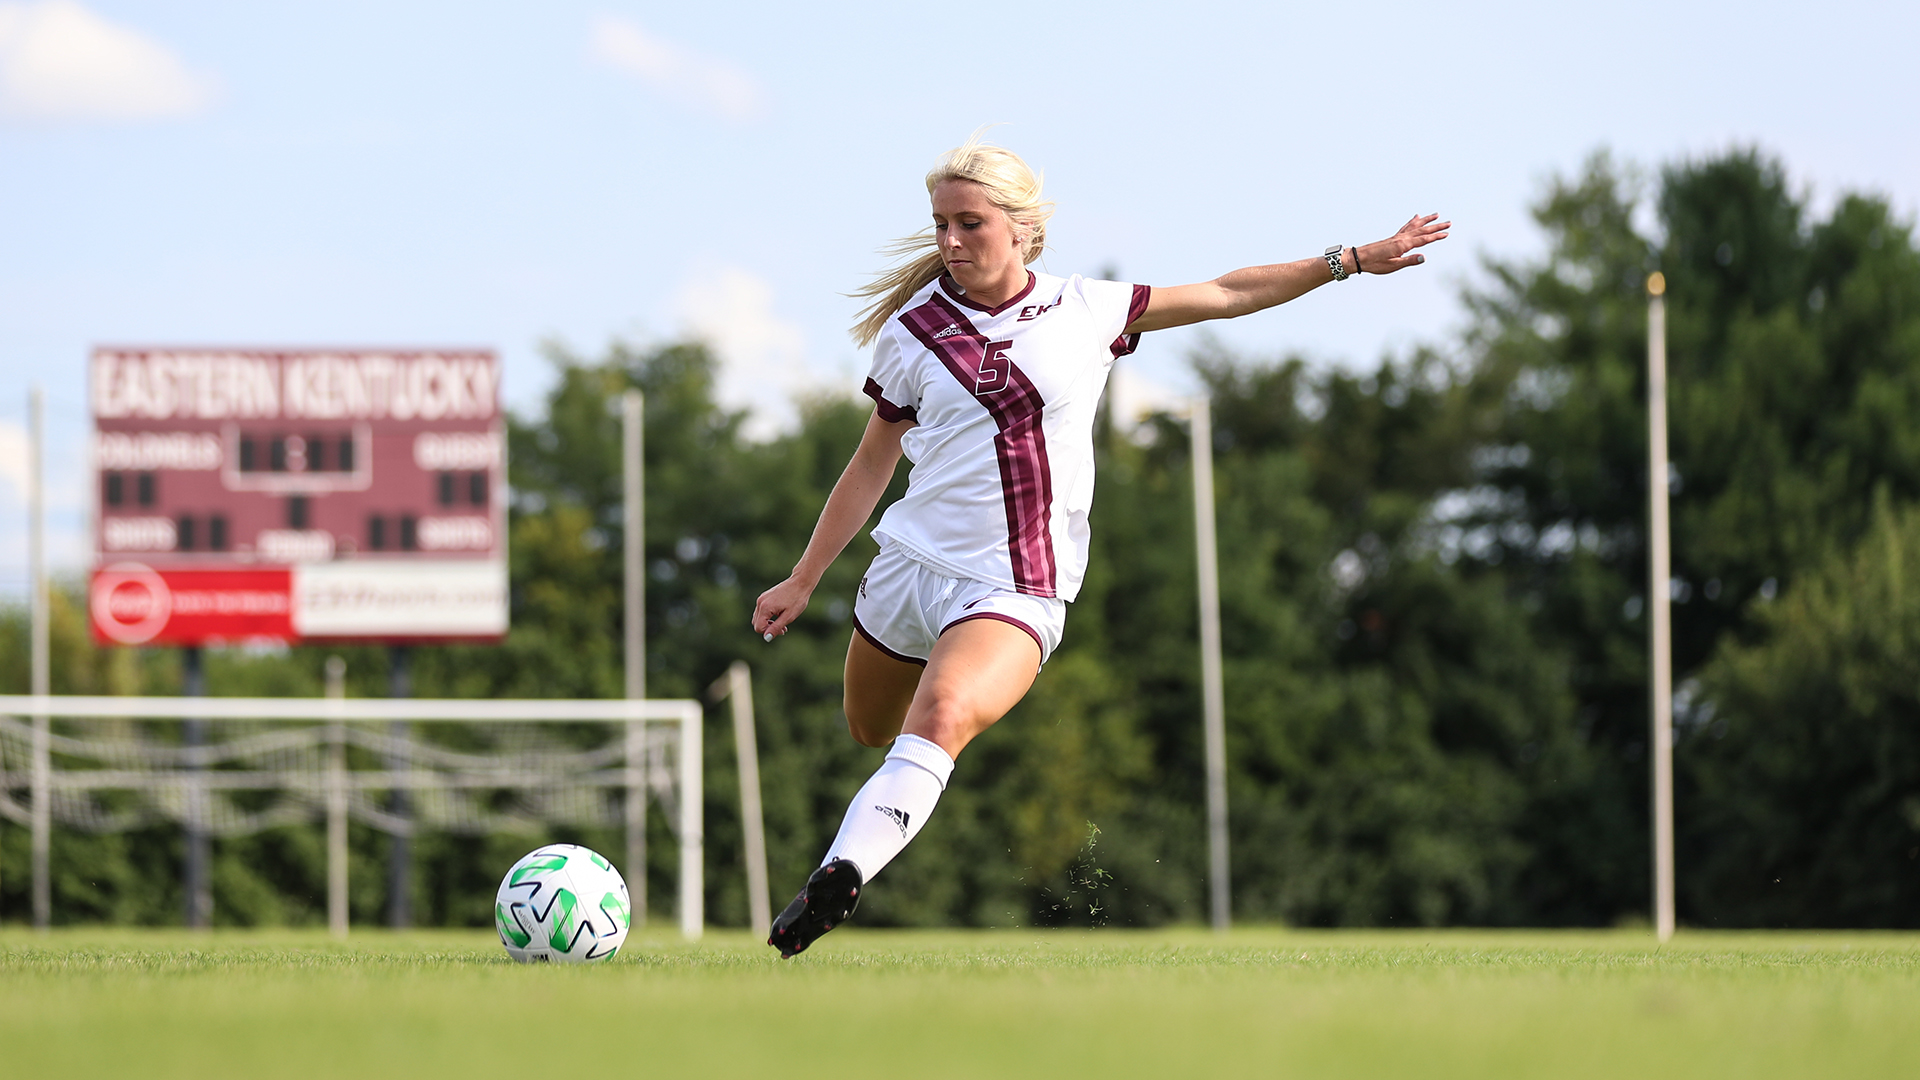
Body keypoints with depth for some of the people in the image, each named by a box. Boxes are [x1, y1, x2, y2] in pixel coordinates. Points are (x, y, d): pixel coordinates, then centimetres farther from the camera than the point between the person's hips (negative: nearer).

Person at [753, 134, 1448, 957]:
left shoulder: (1087, 311, 4)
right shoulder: (913, 332, 4)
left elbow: (1226, 295, 14)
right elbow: (871, 466, 12)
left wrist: (1351, 260, 12)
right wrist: (803, 580, 11)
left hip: (1017, 593, -3)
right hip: (911, 562, 3)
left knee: (939, 719, -29)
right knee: (871, 733, 14)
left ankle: (840, 877, -38)